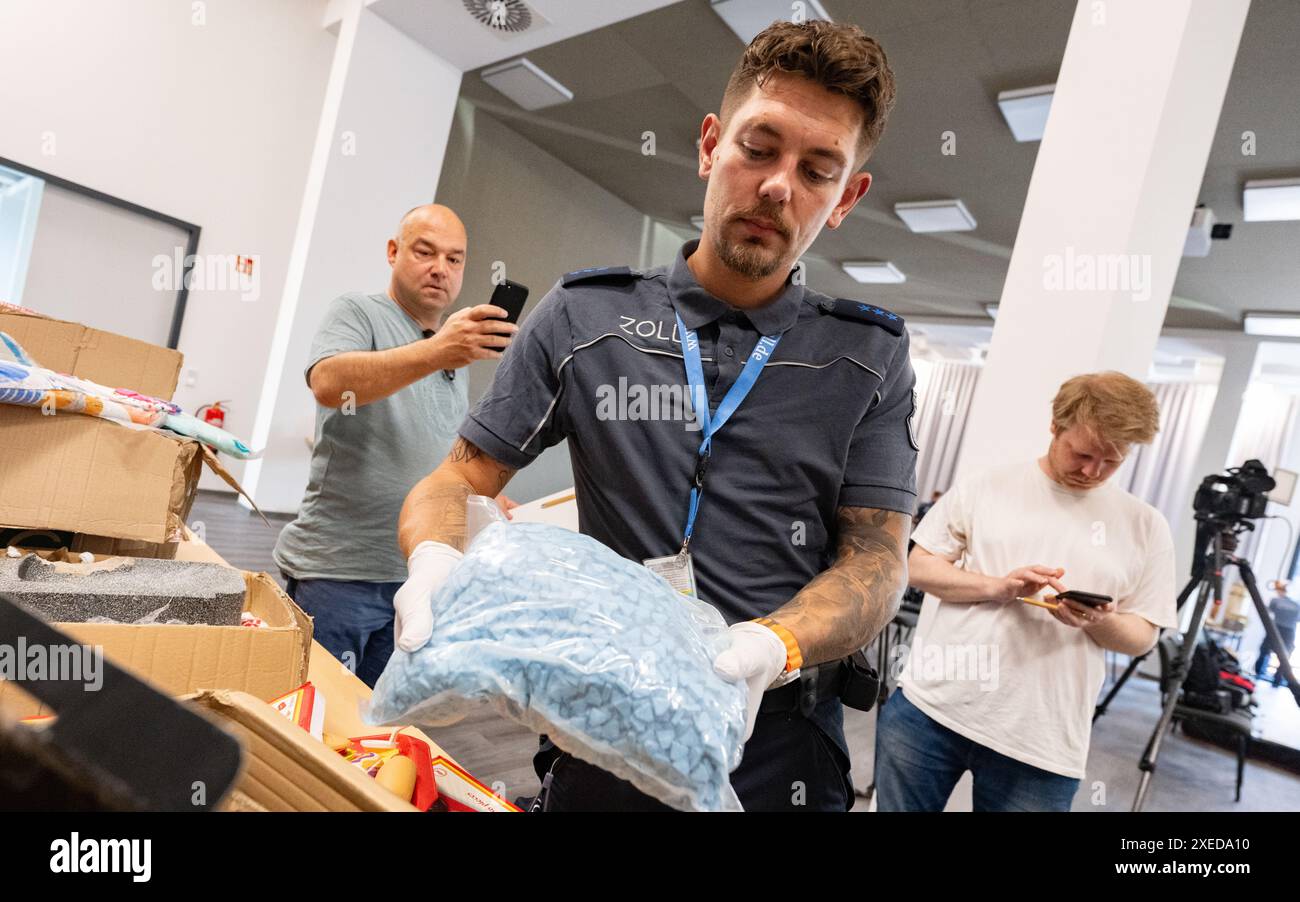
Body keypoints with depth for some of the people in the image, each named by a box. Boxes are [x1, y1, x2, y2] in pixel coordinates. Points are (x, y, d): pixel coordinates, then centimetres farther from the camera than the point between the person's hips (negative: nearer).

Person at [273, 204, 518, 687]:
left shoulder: (456, 355, 16)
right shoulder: (358, 312, -3)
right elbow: (328, 383, -25)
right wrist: (435, 352, -36)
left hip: (418, 576, 6)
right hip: (338, 569, -6)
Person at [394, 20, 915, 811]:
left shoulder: (871, 358, -1)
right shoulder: (582, 319, -2)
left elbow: (877, 557, -6)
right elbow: (458, 481, 0)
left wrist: (771, 645, -25)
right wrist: (435, 560, -23)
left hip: (778, 756, 0)